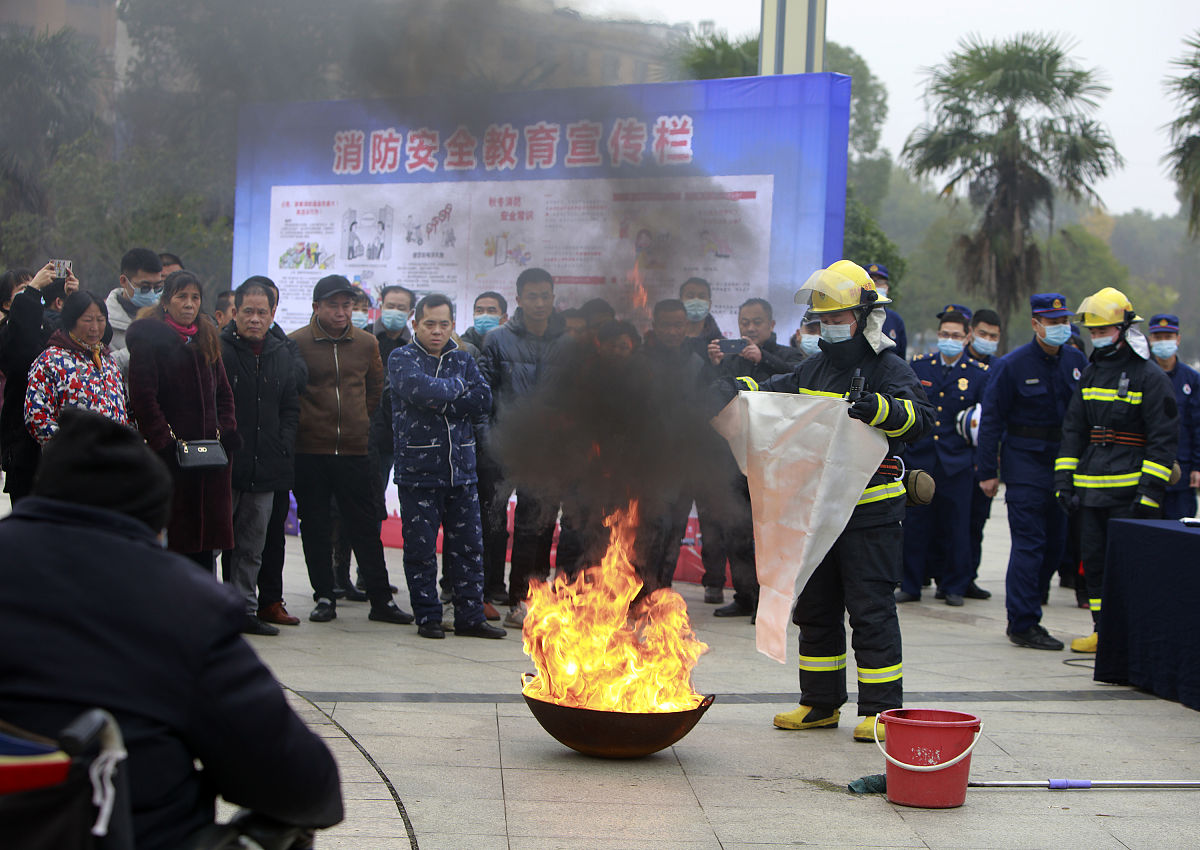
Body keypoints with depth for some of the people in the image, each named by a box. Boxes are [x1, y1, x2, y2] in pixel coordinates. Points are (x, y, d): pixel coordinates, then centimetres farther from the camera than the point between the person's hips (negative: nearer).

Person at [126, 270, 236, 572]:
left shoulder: (208, 339, 16)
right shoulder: (149, 338, -5)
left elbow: (223, 393, 19)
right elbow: (143, 397, -11)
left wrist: (225, 432, 4)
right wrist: (165, 441, -16)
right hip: (169, 456, -6)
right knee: (171, 536, -5)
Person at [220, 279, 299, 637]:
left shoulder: (281, 354, 12)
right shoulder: (217, 349, -7)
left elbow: (290, 407, 18)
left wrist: (283, 446, 5)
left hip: (265, 469, 5)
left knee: (252, 546, 11)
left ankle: (245, 609, 18)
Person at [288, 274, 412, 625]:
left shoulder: (367, 343, 7)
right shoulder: (296, 343, -4)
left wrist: (362, 421, 12)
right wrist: (302, 425, 1)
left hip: (355, 451, 2)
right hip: (309, 452, -2)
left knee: (366, 528, 4)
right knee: (315, 529, 5)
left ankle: (381, 600, 8)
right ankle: (324, 597, 15)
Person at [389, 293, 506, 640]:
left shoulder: (463, 359, 12)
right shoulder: (401, 359, 0)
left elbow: (484, 399, -2)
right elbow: (420, 389, -20)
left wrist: (440, 401, -11)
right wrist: (458, 387, -5)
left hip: (461, 467, 4)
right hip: (418, 468, -4)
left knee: (468, 545, 6)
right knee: (421, 548, 1)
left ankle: (470, 616, 13)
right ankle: (428, 617, 11)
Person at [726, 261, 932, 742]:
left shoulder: (888, 369, -7)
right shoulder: (815, 369, 15)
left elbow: (921, 418, -20)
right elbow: (772, 395, 24)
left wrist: (876, 408, -37)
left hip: (870, 514, -7)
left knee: (871, 611, -5)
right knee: (816, 608, 13)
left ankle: (881, 709, 1)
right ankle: (820, 703, 24)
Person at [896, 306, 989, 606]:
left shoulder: (979, 374, 4)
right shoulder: (919, 365, 8)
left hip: (958, 463, -1)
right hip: (919, 457, 1)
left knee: (955, 525, 2)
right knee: (915, 523, 1)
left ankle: (953, 586, 14)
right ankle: (910, 584, 10)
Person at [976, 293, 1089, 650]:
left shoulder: (1076, 360, 6)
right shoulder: (1012, 365, -8)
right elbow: (991, 420, -6)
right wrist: (987, 471, -8)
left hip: (1064, 461, 6)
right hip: (1025, 463, -5)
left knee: (1055, 541, 8)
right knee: (1029, 542, -7)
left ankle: (1023, 615, 21)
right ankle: (1023, 624, -1)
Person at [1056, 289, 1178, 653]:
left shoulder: (1151, 377, -5)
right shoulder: (1091, 373, 15)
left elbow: (1164, 439, -8)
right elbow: (1073, 430, 17)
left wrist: (1150, 490, -16)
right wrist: (1064, 479, 8)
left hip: (1128, 490, -7)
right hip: (1091, 487, 7)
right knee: (1093, 560, 9)